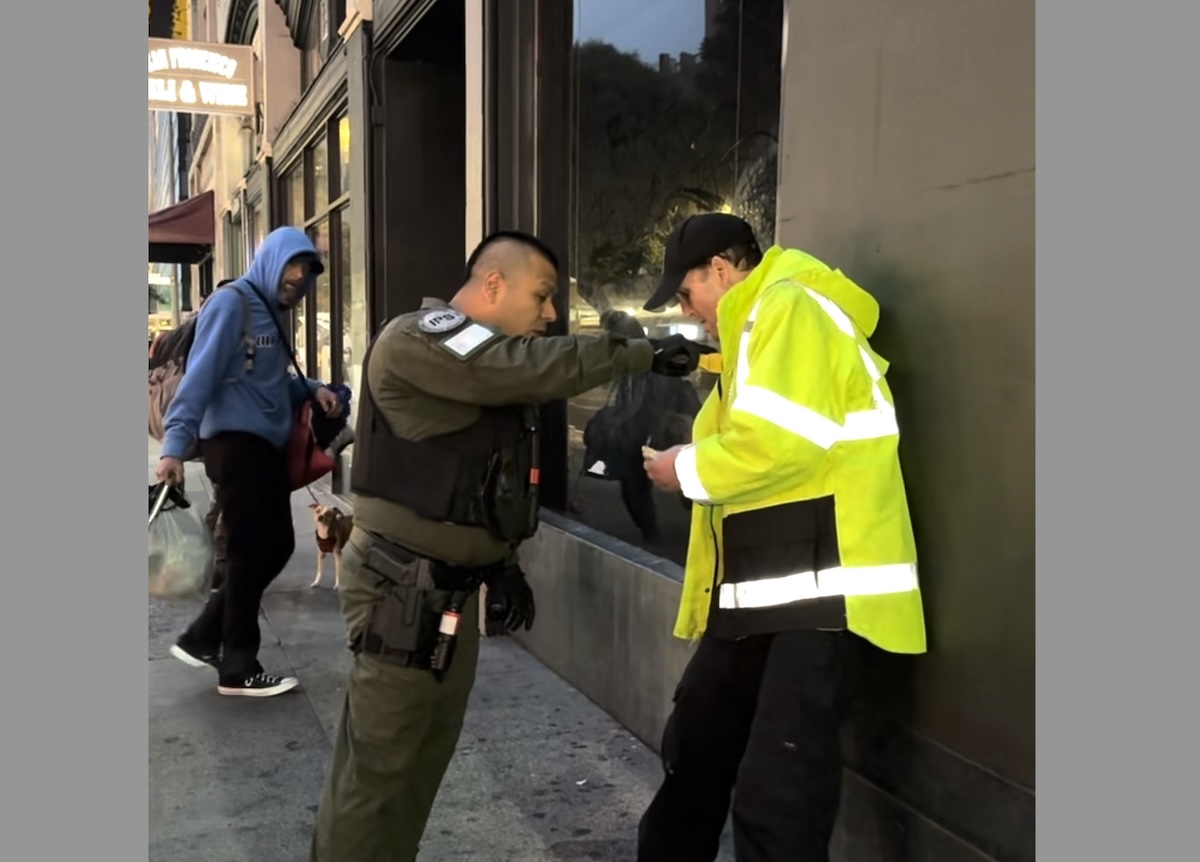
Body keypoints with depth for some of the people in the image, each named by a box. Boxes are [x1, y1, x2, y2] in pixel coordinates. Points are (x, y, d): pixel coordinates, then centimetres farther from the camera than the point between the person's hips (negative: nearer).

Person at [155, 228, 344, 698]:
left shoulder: (272, 313, 18)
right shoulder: (231, 304, -10)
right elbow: (200, 375, -18)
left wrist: (311, 389, 5)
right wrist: (175, 443, -25)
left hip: (267, 446, 9)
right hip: (235, 444, -9)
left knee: (275, 546, 11)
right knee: (249, 554, -2)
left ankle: (201, 639, 23)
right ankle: (239, 669, 10)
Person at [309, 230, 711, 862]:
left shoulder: (485, 363, 17)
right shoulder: (417, 340, -15)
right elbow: (541, 367, -27)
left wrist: (500, 564, 15)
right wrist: (648, 354, -21)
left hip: (451, 582, 10)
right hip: (403, 585, -10)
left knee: (427, 749, 16)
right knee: (378, 762, -3)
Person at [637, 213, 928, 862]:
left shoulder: (788, 307, -10)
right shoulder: (759, 322, 22)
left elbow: (779, 443, -23)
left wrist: (688, 469, -7)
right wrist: (696, 465, 4)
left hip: (819, 589, -10)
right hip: (764, 587, 11)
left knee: (776, 795, -7)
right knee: (693, 750, 19)